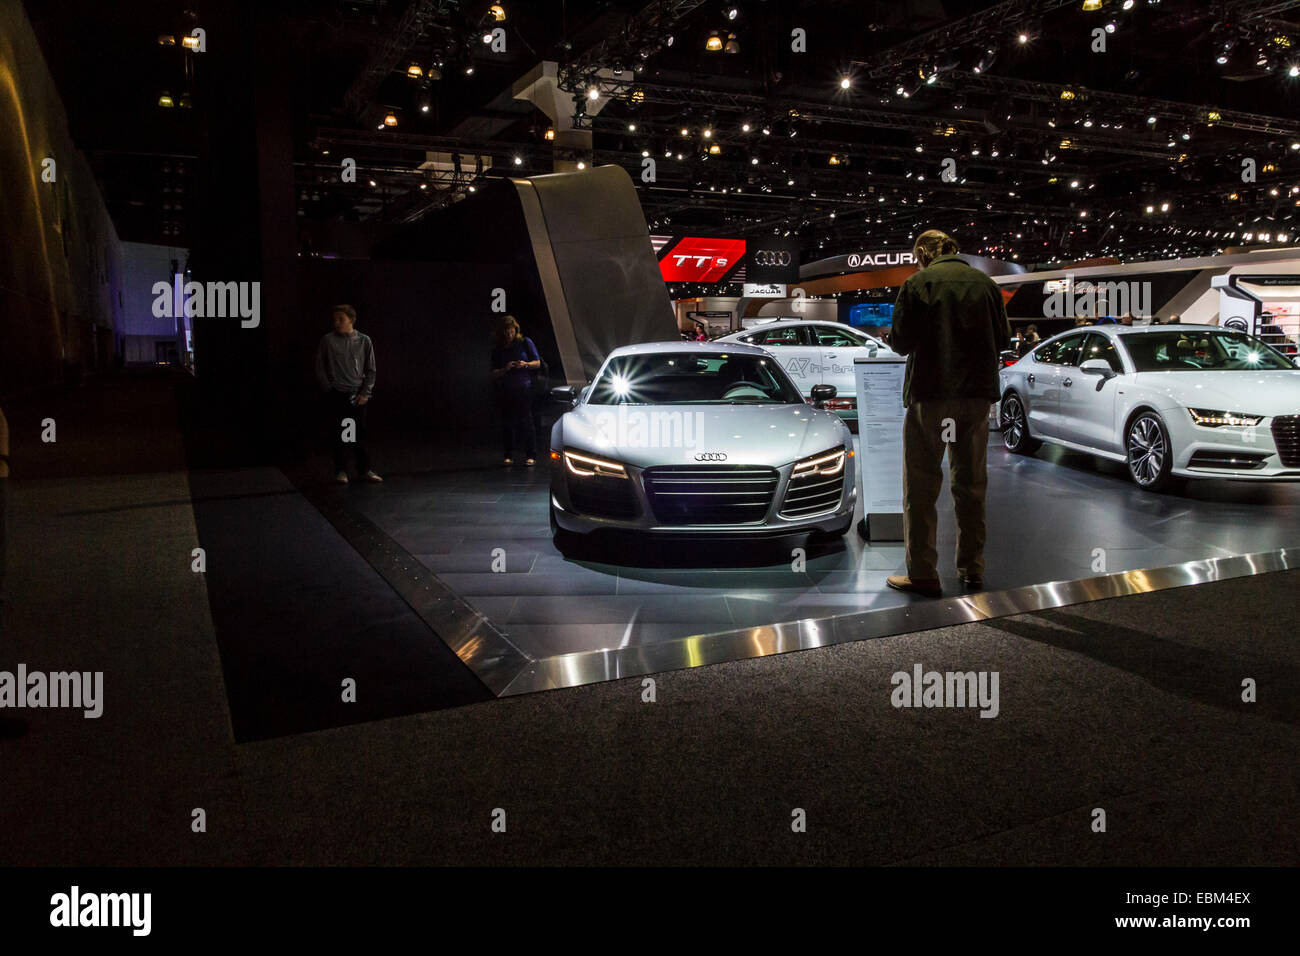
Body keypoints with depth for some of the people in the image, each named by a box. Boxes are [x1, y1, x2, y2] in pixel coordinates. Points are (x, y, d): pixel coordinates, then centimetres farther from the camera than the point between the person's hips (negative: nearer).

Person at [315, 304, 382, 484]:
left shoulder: (364, 341, 3)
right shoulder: (327, 340, 0)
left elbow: (371, 370, 6)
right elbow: (320, 368, 5)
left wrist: (365, 393, -2)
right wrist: (328, 389, -1)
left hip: (358, 396, 1)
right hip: (336, 396, 0)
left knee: (360, 434, 1)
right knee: (339, 435, 1)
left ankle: (365, 470, 9)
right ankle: (340, 471, 10)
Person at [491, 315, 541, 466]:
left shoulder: (525, 343, 6)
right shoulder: (497, 351, 10)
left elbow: (538, 363, 8)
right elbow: (494, 374, 9)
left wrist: (526, 364, -12)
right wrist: (505, 369, -11)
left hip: (523, 389, -2)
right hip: (505, 391, 2)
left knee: (526, 421, -7)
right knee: (507, 423, 2)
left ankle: (531, 455, -3)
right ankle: (508, 455, 9)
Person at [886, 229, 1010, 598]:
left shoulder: (917, 284, -5)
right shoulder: (985, 283, 7)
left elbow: (901, 342, -8)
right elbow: (1002, 338, 10)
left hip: (930, 392, -4)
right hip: (977, 393, 4)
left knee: (921, 487, 1)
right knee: (971, 484, 14)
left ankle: (922, 574, 1)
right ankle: (972, 568, 20)